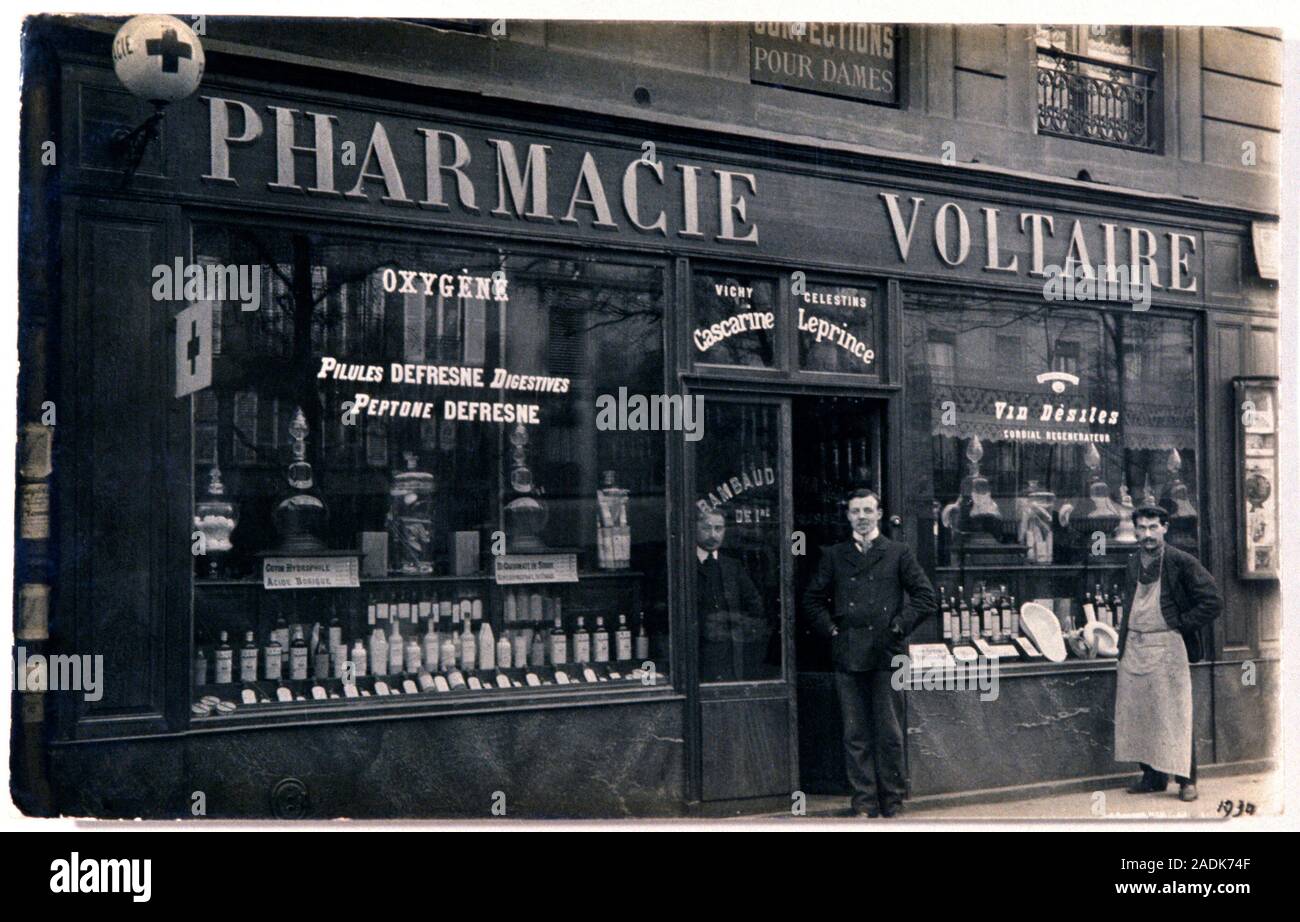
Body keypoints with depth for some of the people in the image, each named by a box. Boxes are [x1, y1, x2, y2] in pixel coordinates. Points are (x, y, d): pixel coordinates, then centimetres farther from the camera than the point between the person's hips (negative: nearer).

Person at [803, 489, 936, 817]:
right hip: (848, 656, 2)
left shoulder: (898, 554, 7)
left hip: (886, 654, -1)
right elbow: (813, 598, 16)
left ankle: (892, 801, 12)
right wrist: (830, 628, 4)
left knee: (889, 734, 2)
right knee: (856, 735, 3)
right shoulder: (834, 556, 12)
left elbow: (924, 596, 6)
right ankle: (864, 801, 9)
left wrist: (900, 625, -2)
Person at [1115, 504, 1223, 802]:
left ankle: (1186, 780, 5)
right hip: (1134, 648, 6)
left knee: (1173, 716, -4)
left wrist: (1180, 624, -7)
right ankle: (1152, 776, 16)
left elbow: (1213, 602, -6)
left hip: (1166, 646, -6)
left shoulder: (1182, 562, -6)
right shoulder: (1133, 565, 13)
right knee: (1137, 713, 6)